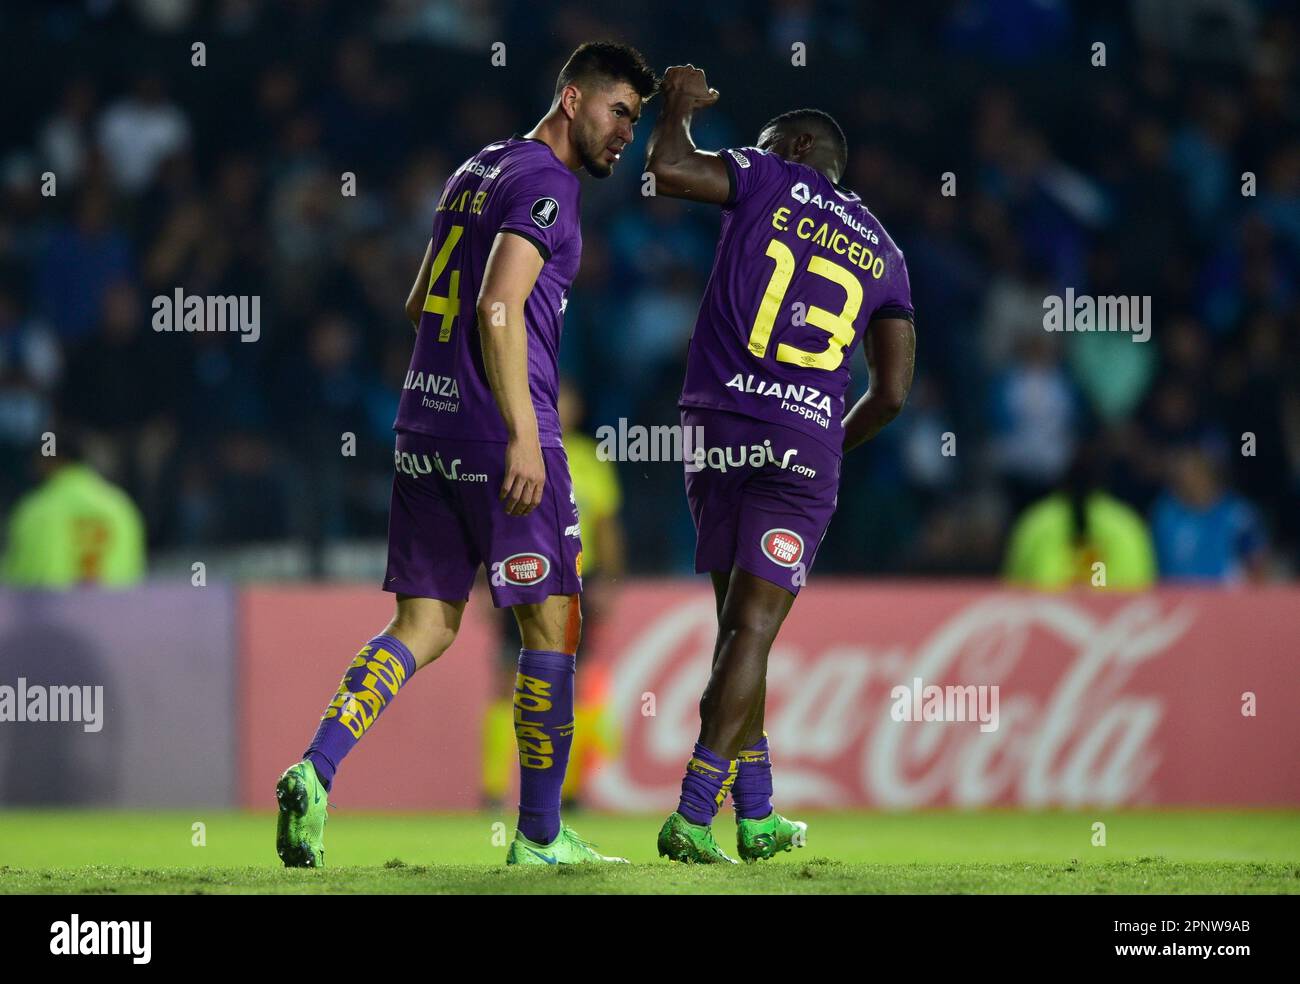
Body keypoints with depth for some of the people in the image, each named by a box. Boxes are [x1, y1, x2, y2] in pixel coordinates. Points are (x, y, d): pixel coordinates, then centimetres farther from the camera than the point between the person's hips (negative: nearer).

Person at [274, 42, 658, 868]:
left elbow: (420, 304, 26)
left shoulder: (476, 172, 18)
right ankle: (540, 835, 7)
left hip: (424, 426, 8)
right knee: (552, 625, 3)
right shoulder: (546, 183, -9)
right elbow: (499, 308, -21)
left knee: (425, 626, 7)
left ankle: (315, 772, -12)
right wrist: (524, 434, -24)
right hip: (498, 434, -8)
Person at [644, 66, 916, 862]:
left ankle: (756, 815, 18)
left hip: (717, 430, 0)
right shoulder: (882, 254, 15)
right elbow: (893, 392, 10)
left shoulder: (770, 181, 7)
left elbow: (668, 169, -4)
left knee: (741, 627, 12)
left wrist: (679, 108, 15)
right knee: (753, 631, -3)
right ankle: (693, 813, -15)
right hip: (805, 442, 0)